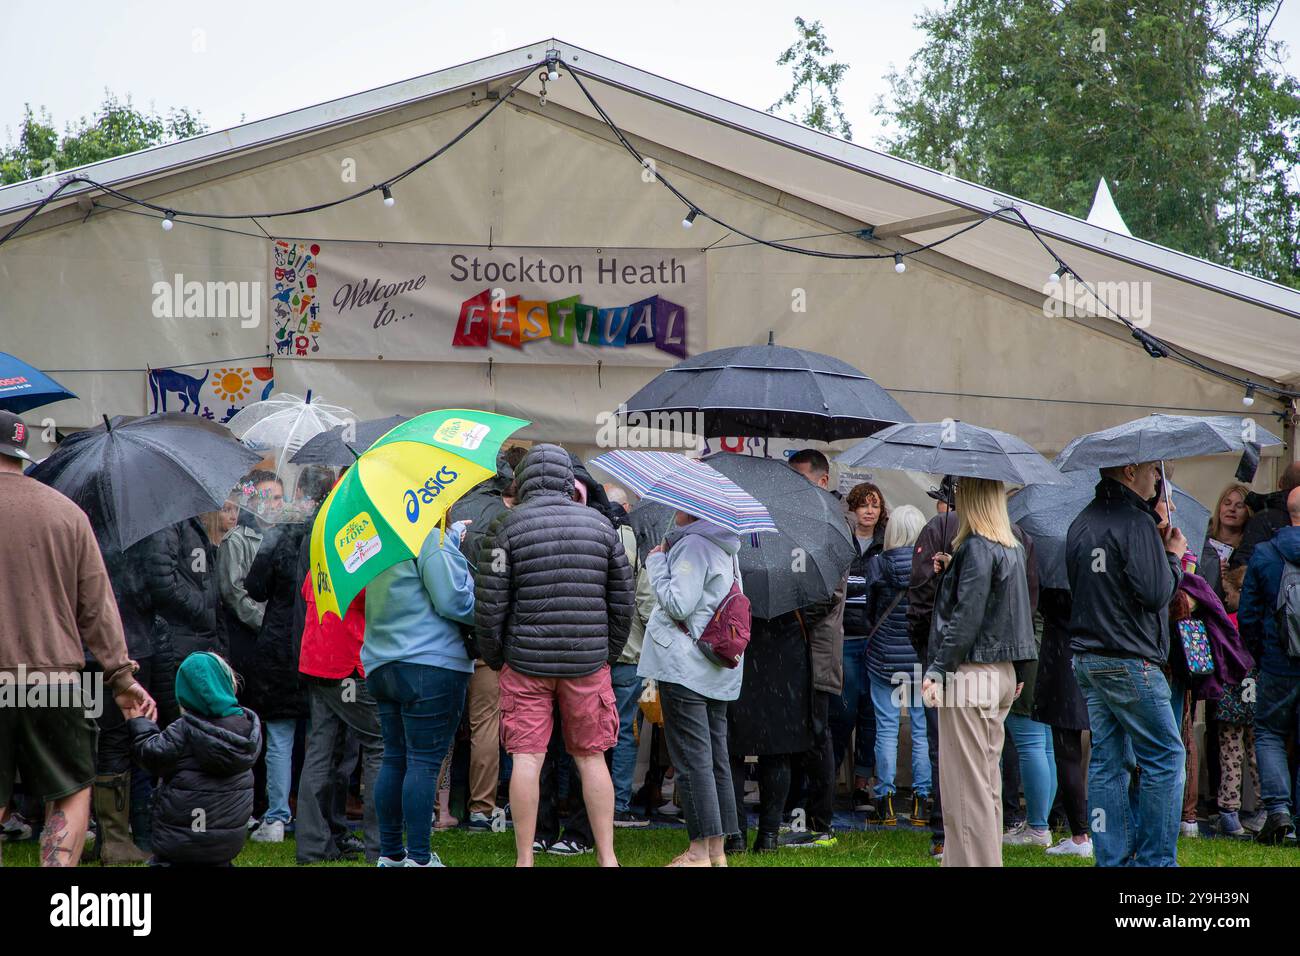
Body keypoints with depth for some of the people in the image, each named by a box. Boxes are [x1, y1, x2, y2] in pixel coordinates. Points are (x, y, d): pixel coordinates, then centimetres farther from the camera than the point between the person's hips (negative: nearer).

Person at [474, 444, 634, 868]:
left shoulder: (508, 526, -6)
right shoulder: (599, 524, 2)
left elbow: (490, 602, -8)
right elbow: (622, 599, 5)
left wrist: (493, 658, 6)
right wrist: (609, 655, 16)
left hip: (526, 663, -2)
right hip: (586, 664, 2)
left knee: (527, 759, 1)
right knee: (591, 758, 10)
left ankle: (524, 861, 2)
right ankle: (606, 858, 8)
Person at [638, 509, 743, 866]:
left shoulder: (692, 544, -14)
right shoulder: (725, 548, 15)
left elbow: (679, 604, -18)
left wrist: (656, 563, -7)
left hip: (685, 666, -9)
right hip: (718, 671, 9)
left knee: (691, 758, -6)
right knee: (716, 757, 10)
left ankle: (699, 852, -6)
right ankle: (717, 849, 13)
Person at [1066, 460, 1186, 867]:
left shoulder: (1081, 524, 13)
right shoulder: (1136, 522, -15)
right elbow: (1155, 593, -20)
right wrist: (1174, 555, -1)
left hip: (1087, 659, 8)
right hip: (1129, 661, -8)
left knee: (1107, 761, 10)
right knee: (1165, 757, 0)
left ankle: (1113, 857, 10)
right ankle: (1155, 858, 0)